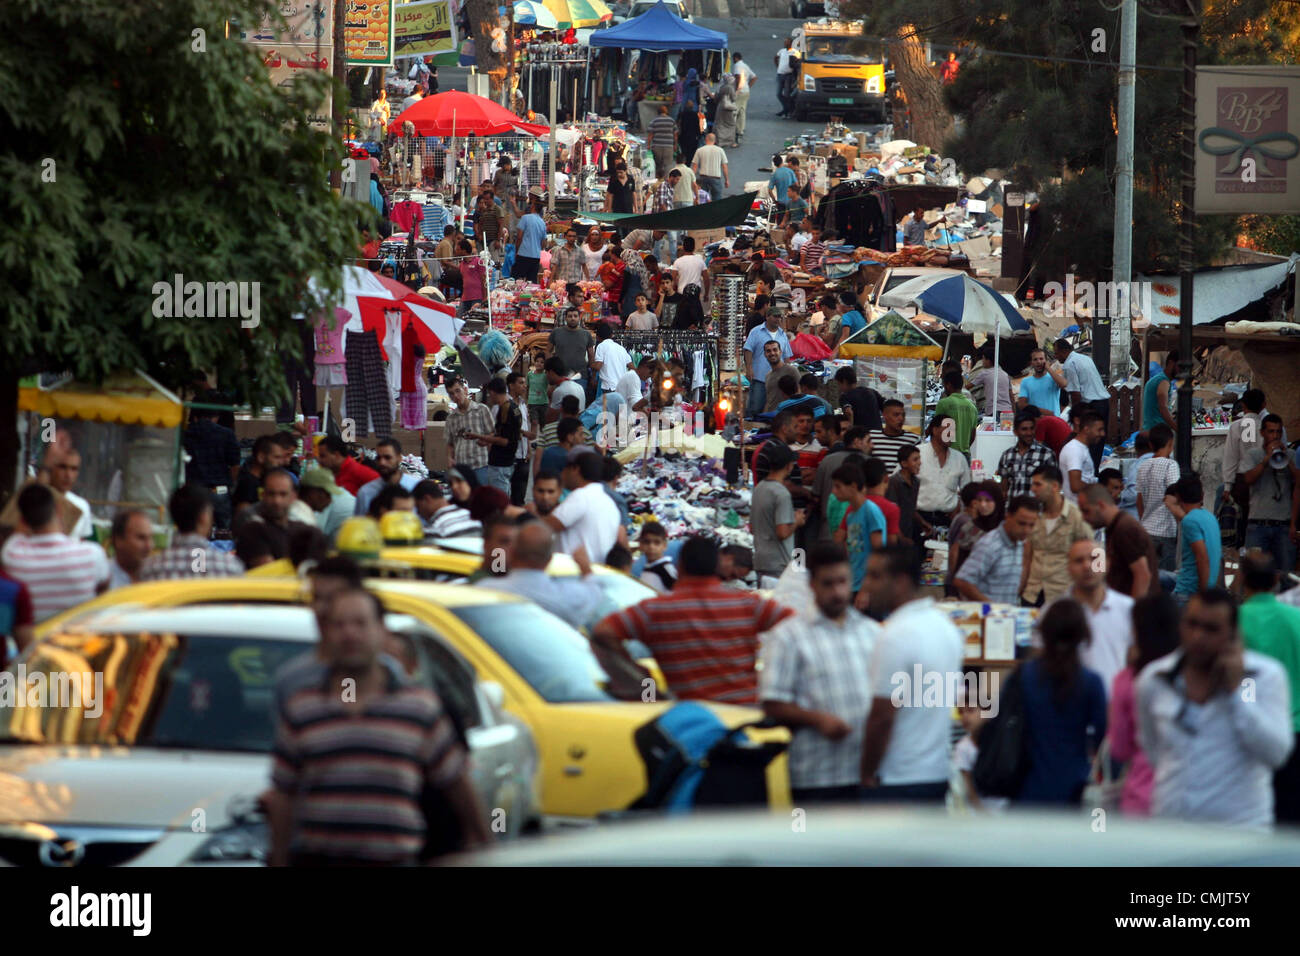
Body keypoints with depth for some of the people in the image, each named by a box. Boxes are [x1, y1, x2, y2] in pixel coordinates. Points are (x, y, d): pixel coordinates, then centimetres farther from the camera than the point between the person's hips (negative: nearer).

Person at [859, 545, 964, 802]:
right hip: (938, 774, 9)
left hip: (896, 782, -9)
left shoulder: (896, 637, -18)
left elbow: (882, 716, -19)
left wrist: (867, 776, -10)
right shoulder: (946, 626, 11)